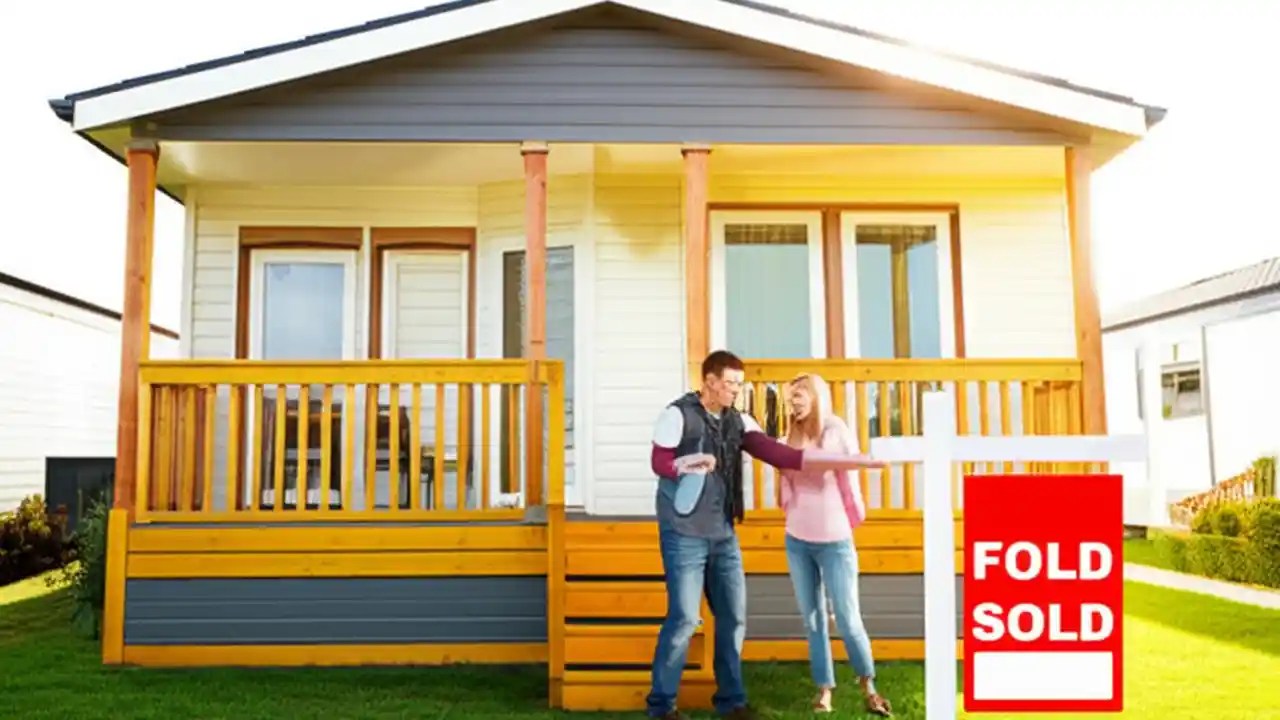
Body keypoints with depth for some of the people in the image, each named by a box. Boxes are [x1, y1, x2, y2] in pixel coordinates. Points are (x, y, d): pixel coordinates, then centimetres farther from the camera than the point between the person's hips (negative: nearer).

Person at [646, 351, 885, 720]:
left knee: (733, 616, 8)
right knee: (684, 617, -5)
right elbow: (659, 461, -8)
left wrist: (849, 460, -8)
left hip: (723, 533, 6)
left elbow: (778, 454, -1)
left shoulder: (738, 422, 8)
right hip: (684, 533, -6)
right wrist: (688, 465, -30)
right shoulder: (678, 415, -7)